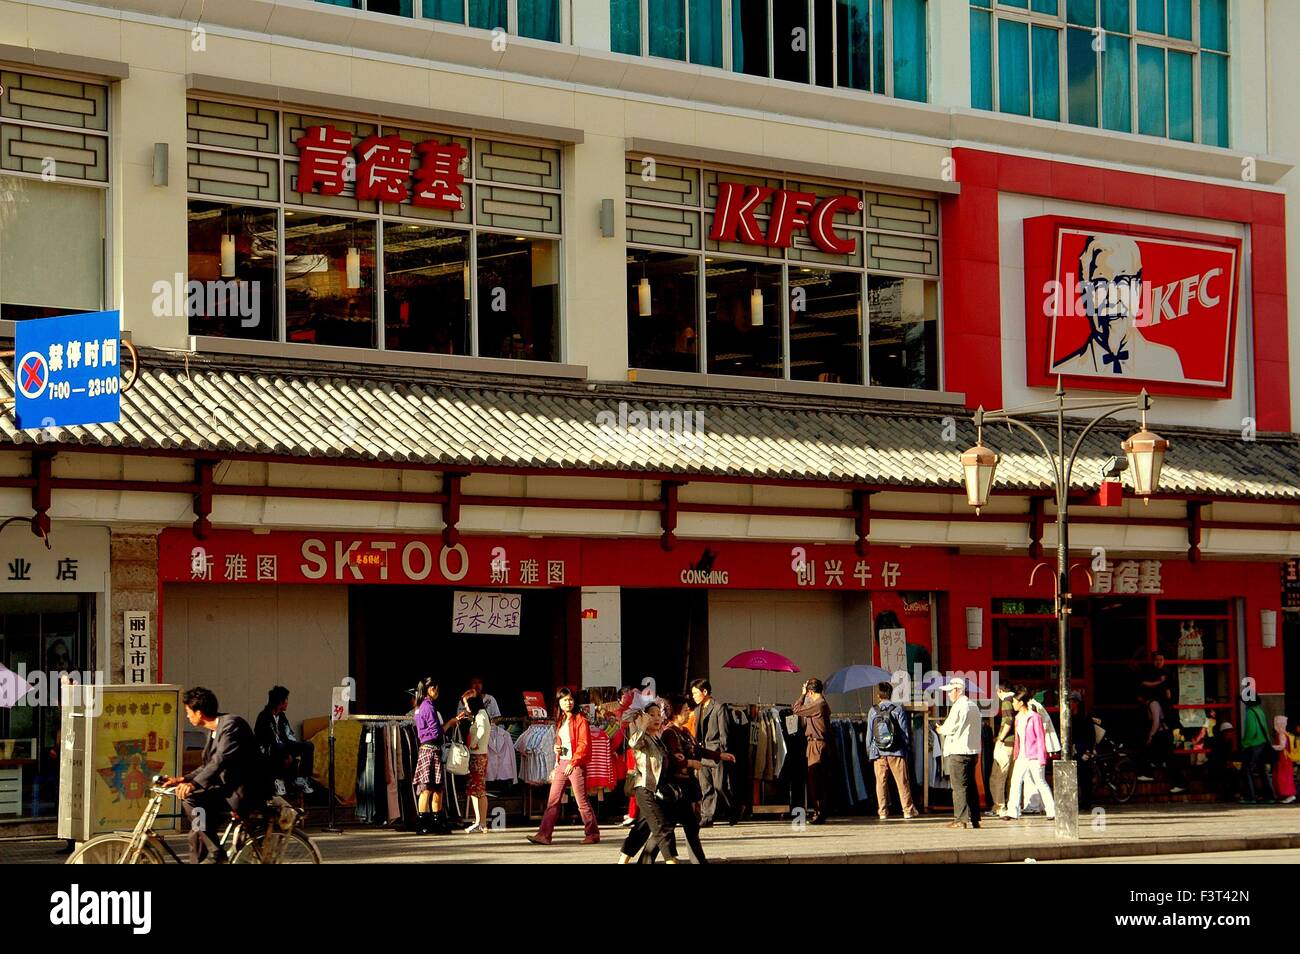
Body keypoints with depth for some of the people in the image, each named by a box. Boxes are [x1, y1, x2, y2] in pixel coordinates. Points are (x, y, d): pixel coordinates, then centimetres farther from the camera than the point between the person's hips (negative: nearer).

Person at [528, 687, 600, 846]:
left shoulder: (580, 720, -5)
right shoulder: (560, 721, 17)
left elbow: (584, 744, -12)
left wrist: (573, 762, -19)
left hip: (576, 765, -7)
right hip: (561, 764, 7)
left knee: (582, 801, -3)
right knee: (553, 801, -1)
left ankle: (593, 834, 7)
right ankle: (544, 835, -5)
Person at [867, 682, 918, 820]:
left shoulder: (873, 711, 1)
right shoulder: (898, 709, -3)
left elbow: (869, 733, 4)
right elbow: (905, 731, -2)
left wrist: (869, 751, 14)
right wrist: (907, 749, 7)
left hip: (878, 752, 1)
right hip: (896, 752, -1)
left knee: (881, 782, 6)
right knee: (902, 782, 4)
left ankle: (883, 811, 6)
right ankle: (908, 810, 5)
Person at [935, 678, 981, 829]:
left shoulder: (958, 706, -13)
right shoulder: (973, 705, 16)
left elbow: (950, 727, -16)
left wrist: (941, 730, 6)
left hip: (958, 751, -9)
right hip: (973, 750, 9)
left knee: (959, 786, -6)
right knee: (971, 785, 12)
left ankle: (963, 819, -9)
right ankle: (974, 819, 13)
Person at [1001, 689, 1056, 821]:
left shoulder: (1034, 717, -9)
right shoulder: (1018, 718, 14)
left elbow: (1040, 738, -10)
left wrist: (1041, 758, -13)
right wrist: (1016, 755, 16)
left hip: (1034, 757, -7)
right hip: (1022, 757, 7)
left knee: (1040, 783, -3)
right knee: (1015, 781, -3)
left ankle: (1052, 811, 6)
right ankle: (1012, 812, -5)